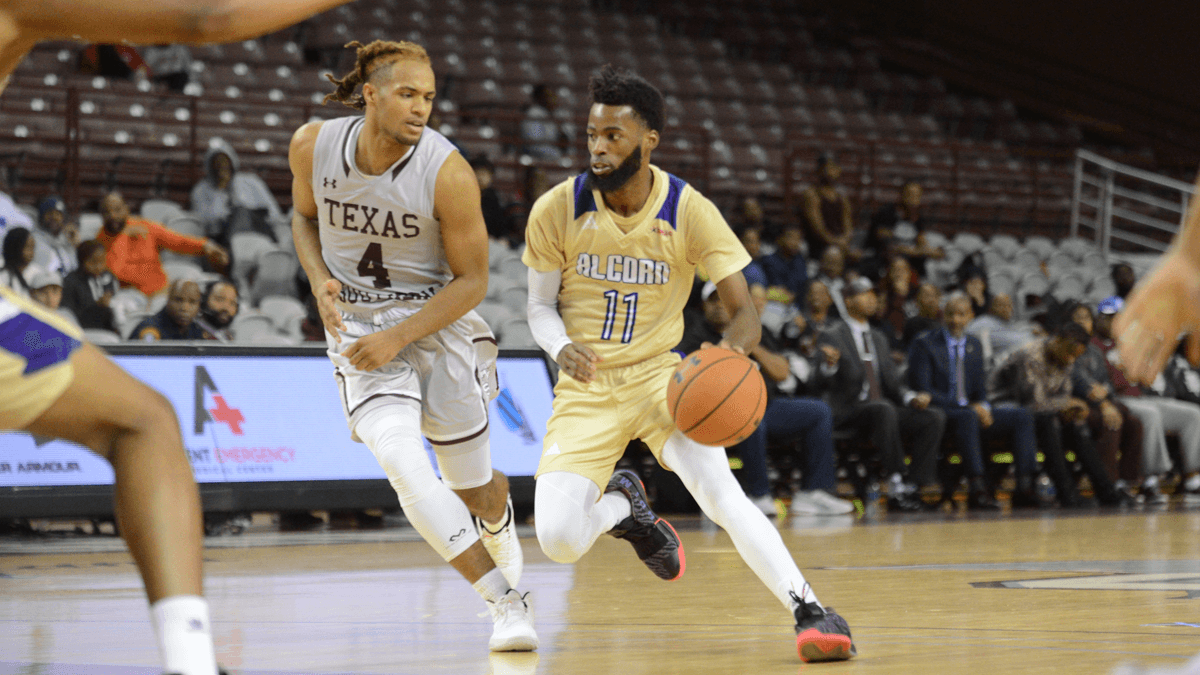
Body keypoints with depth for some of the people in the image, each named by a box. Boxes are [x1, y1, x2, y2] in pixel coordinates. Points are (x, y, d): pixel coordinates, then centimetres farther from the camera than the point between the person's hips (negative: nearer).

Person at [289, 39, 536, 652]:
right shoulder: (313, 147, -12)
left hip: (438, 325, -1)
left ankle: (501, 537, 52)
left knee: (474, 486, 12)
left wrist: (398, 337, -21)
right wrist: (320, 280, -9)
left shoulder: (448, 173, -21)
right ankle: (507, 603, -13)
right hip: (358, 330, 1)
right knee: (404, 467, -23)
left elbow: (471, 281, -13)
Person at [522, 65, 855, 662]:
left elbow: (743, 311, -9)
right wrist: (561, 347, -21)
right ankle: (623, 506, 21)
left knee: (719, 490, -29)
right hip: (585, 389, 1)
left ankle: (809, 612, -26)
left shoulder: (688, 211, -12)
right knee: (558, 541, -15)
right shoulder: (557, 210, -10)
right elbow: (541, 305, 3)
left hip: (659, 373, -1)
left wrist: (731, 347, -34)